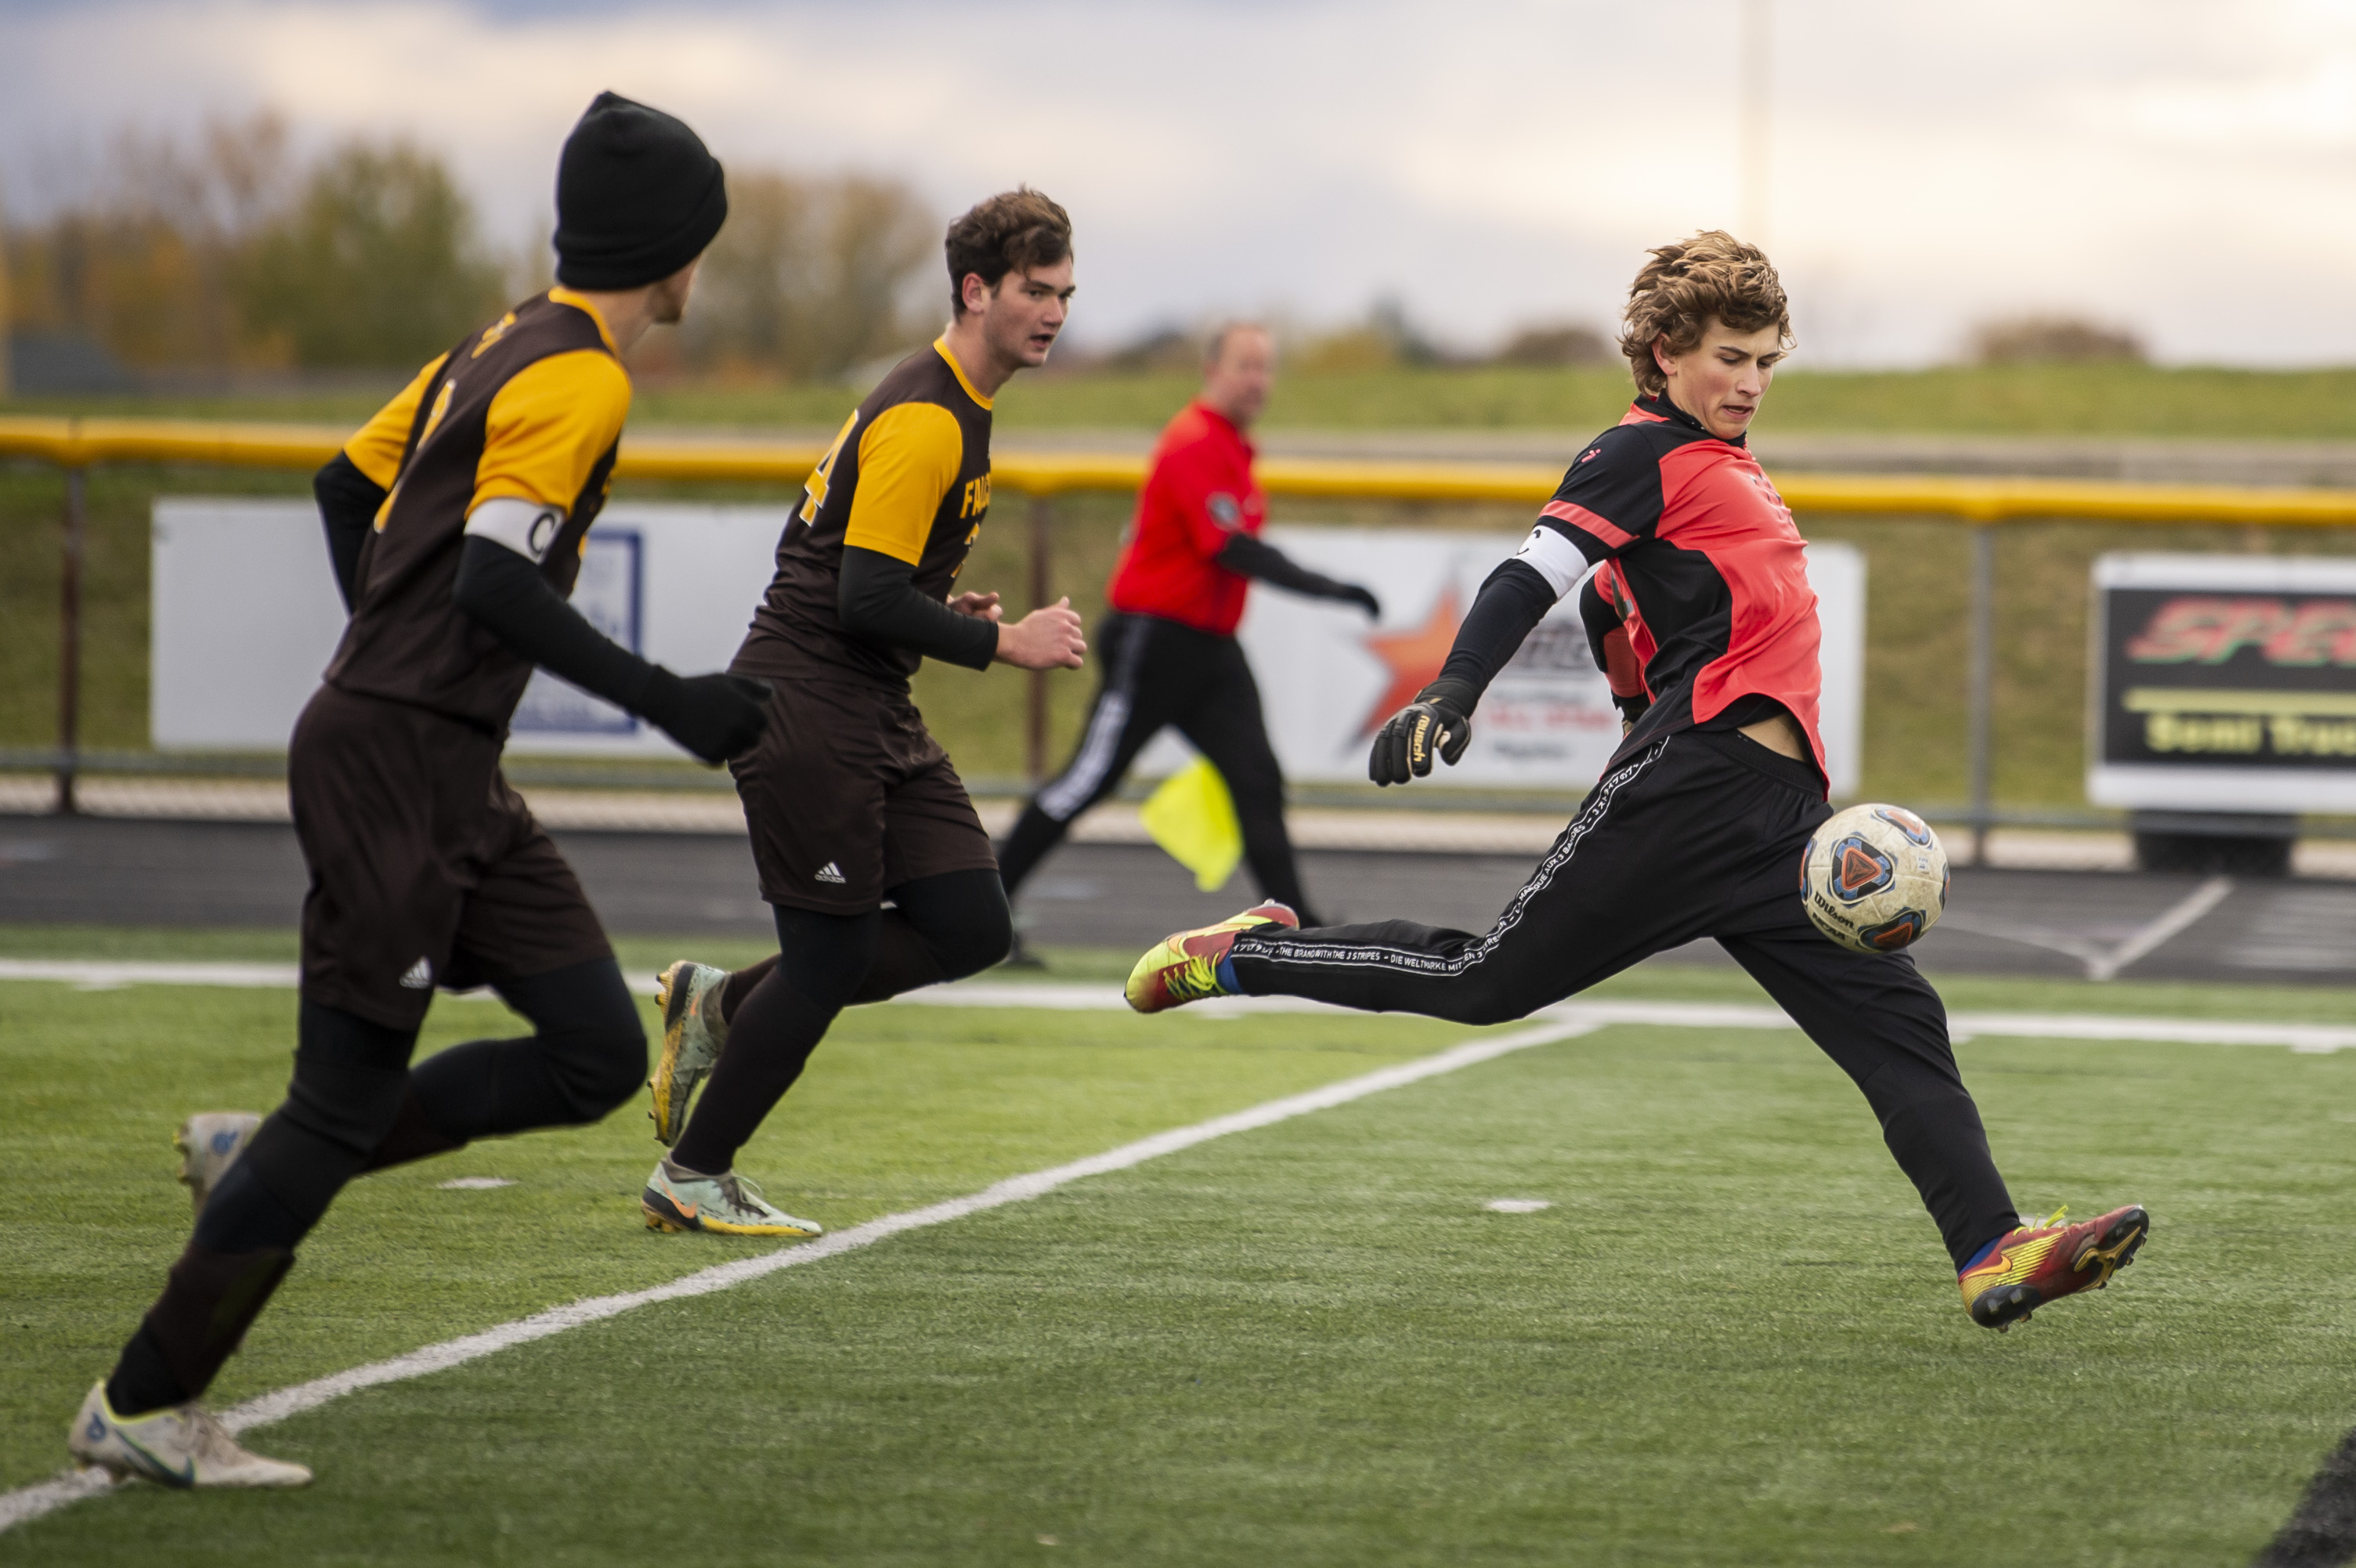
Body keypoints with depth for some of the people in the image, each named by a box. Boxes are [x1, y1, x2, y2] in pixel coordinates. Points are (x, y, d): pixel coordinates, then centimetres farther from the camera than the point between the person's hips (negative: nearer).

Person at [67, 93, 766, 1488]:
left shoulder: (510, 346, 14)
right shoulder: (579, 379, -15)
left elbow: (351, 486, 23)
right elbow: (494, 583, -25)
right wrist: (666, 700, -23)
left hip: (455, 777, 10)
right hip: (394, 769, -10)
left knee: (600, 1055, 5)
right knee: (348, 1097, -5)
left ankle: (266, 1166, 12)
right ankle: (141, 1406, 5)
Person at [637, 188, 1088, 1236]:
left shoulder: (954, 408, 15)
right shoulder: (924, 421, -18)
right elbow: (868, 601, -22)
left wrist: (943, 615, 11)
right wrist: (1001, 644, -16)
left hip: (874, 716, 10)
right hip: (806, 707, -10)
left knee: (972, 929, 3)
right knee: (832, 961, -4)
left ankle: (721, 1007, 15)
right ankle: (691, 1179, 11)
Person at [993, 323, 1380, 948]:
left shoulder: (1231, 446, 15)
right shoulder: (1194, 444, -16)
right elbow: (1231, 550, -25)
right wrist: (1328, 589, -26)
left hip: (1211, 649, 9)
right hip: (1154, 639, -9)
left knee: (1258, 780, -1)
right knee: (1092, 777, -5)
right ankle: (985, 905, 5)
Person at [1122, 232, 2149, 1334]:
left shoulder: (1725, 469, 26)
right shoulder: (1644, 455, -1)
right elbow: (1535, 574, -14)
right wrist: (1452, 693, -28)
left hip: (1781, 813, 9)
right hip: (1693, 777, -9)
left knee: (1900, 1026, -4)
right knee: (1488, 983, -9)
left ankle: (1994, 1256, -12)